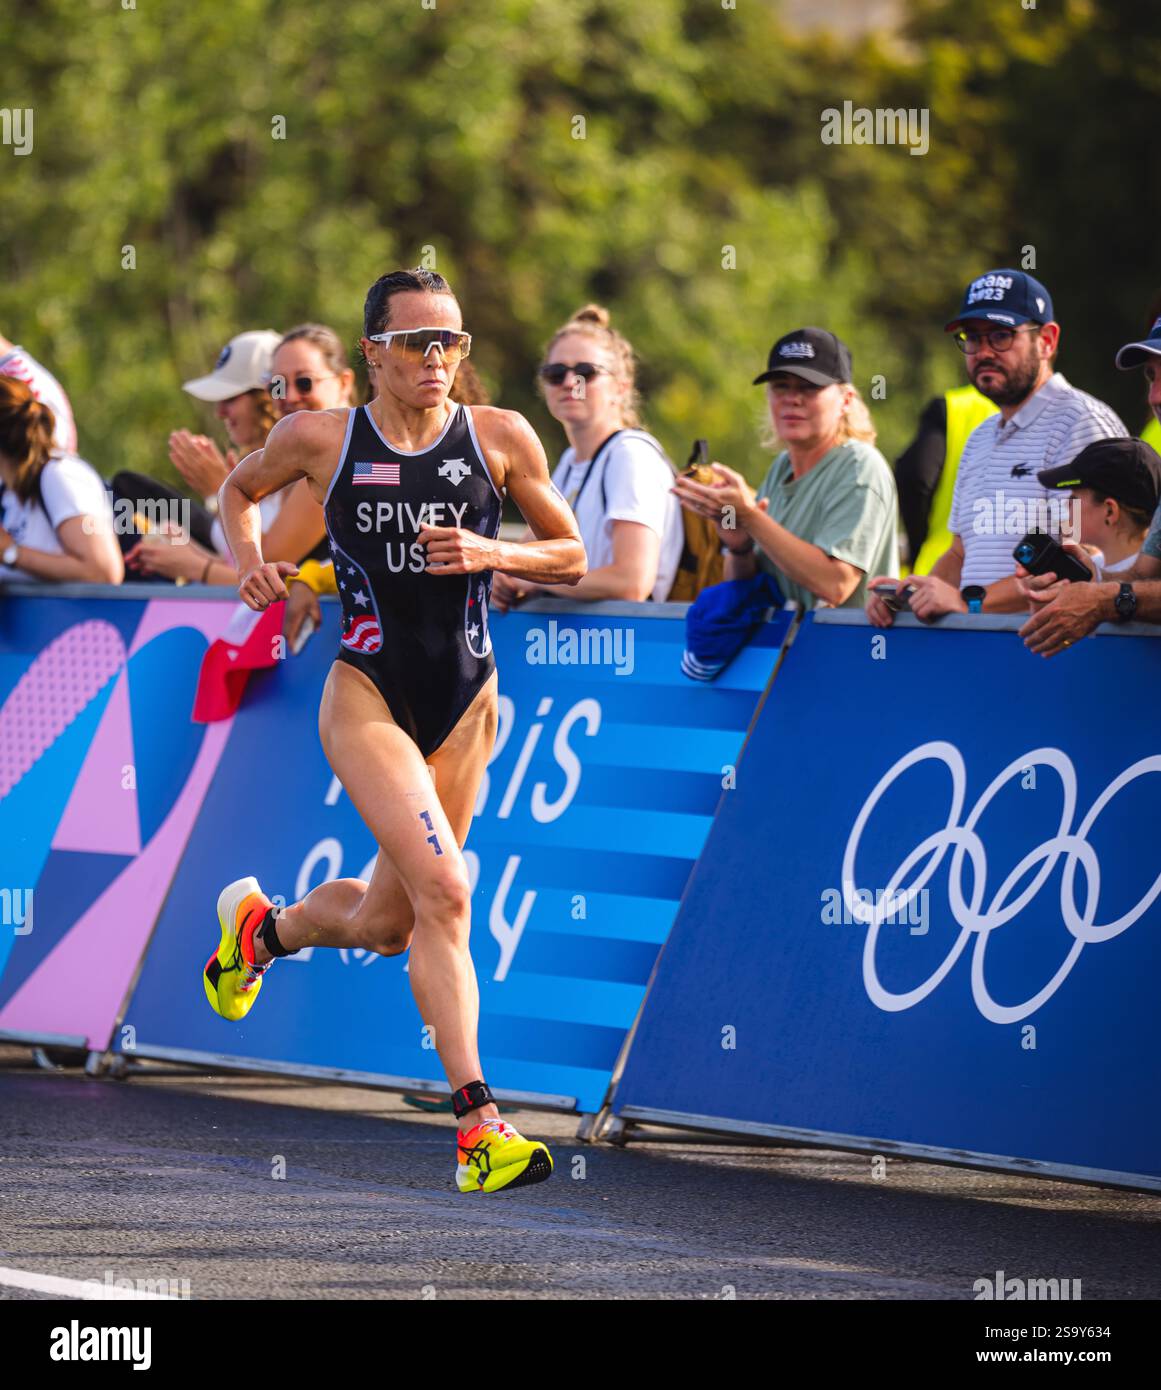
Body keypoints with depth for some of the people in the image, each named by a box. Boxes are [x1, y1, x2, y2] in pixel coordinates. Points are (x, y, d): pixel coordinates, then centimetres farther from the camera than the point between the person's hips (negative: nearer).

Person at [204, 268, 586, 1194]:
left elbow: (572, 558, 6)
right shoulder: (320, 439, -3)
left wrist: (491, 553, -12)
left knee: (387, 924, 14)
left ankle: (262, 926, 48)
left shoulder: (500, 438, -1)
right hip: (367, 697, -3)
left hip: (466, 706, 3)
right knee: (443, 891, -22)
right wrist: (251, 559, -2)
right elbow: (239, 491, 17)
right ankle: (478, 1123, -22)